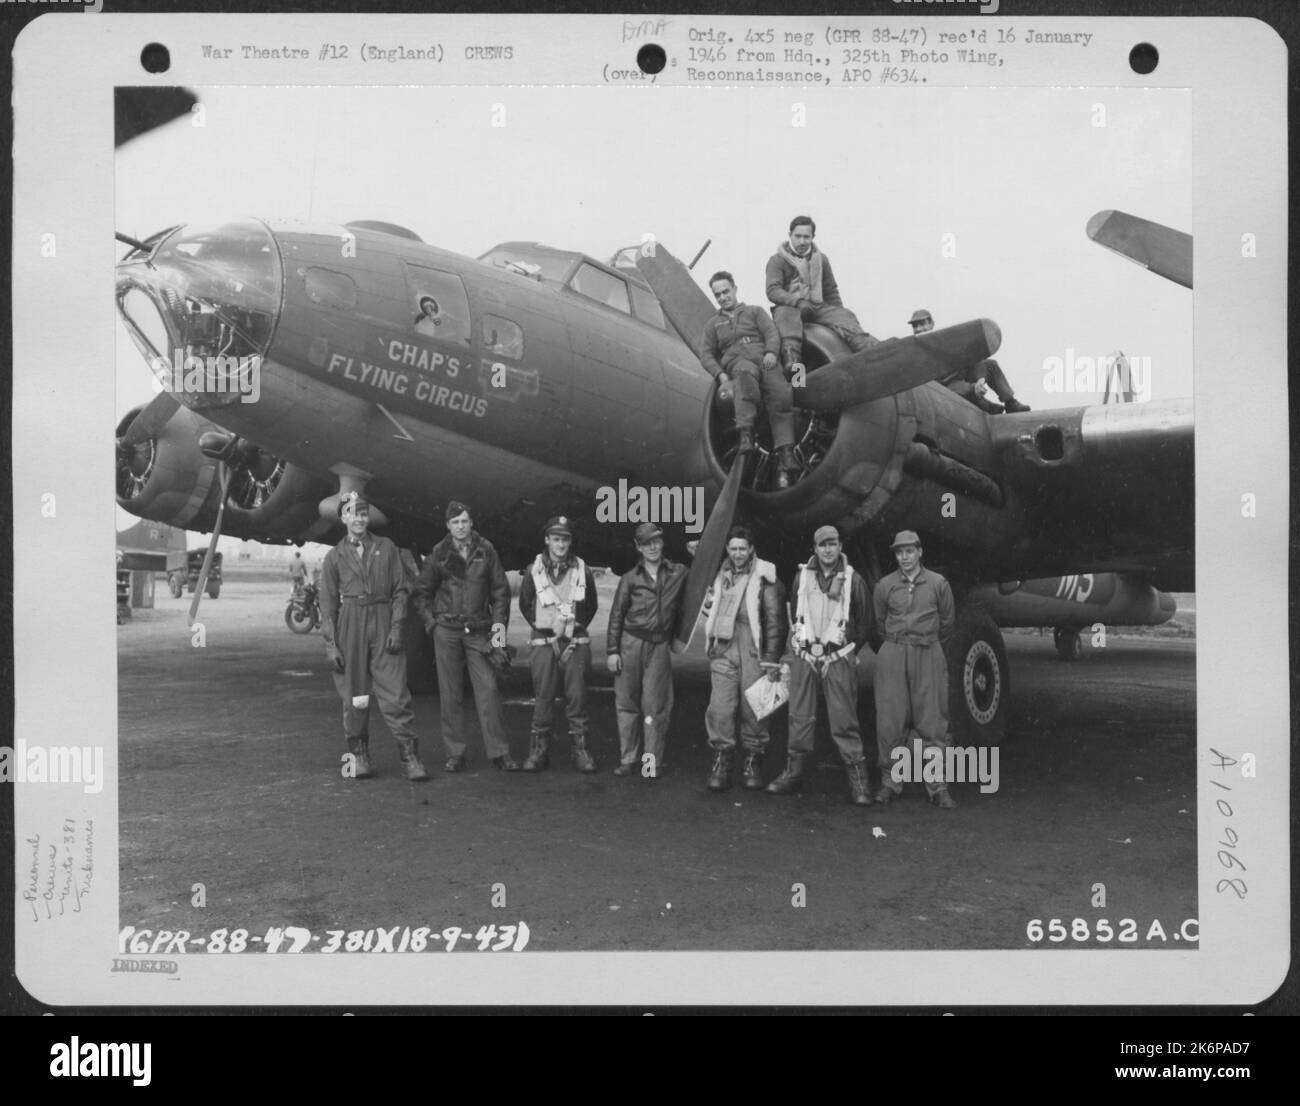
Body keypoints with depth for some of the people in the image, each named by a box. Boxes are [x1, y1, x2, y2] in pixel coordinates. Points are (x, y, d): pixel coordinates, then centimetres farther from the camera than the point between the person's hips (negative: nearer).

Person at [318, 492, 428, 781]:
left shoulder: (386, 548, 9)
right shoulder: (335, 556, 9)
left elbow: (400, 591, 7)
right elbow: (327, 604, 8)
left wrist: (397, 628, -5)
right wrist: (331, 645, 0)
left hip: (383, 624, -1)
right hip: (350, 625, 1)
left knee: (396, 695, -6)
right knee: (353, 695, 3)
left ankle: (410, 757, -4)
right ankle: (359, 755, 16)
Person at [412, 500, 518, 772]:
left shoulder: (485, 551, 4)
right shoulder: (439, 554, 3)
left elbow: (500, 588, 9)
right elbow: (421, 592, 12)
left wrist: (499, 621, -1)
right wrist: (431, 622, 2)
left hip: (478, 630, 0)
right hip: (446, 630, 0)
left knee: (488, 689, -6)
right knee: (450, 693, 2)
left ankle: (499, 752, -1)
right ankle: (454, 754, 8)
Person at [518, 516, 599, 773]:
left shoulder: (582, 571, 5)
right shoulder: (534, 571, 4)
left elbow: (591, 606, 16)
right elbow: (525, 604, 15)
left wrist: (577, 626, 9)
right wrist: (540, 626, 9)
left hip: (575, 643, 0)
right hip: (543, 643, 0)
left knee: (577, 696, 0)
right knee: (543, 697, 0)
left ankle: (580, 749, 7)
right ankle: (538, 750, 7)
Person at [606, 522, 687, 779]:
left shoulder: (679, 573, 7)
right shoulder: (630, 579, 5)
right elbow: (616, 616, 6)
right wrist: (612, 651, -1)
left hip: (659, 645, 0)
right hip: (630, 642, 1)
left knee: (655, 705, -3)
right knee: (626, 702, 4)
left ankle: (653, 762, 4)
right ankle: (627, 759, 12)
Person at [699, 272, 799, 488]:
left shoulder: (755, 311, 30)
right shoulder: (713, 323, 31)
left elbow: (771, 333, 14)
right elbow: (706, 354, 20)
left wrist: (771, 353, -10)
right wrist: (720, 374, -1)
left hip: (763, 357, 1)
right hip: (735, 360, -1)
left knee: (781, 395, -30)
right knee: (746, 374, -42)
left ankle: (785, 457, -40)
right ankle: (746, 434, -56)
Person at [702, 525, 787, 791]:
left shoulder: (765, 578, -2)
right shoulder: (719, 575, 13)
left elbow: (775, 621, -4)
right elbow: (711, 608, 30)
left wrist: (771, 660, -8)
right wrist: (707, 602, 7)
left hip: (754, 652, -3)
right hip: (724, 650, 3)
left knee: (753, 708, 2)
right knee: (720, 707, -5)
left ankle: (753, 762, 16)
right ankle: (721, 762, 4)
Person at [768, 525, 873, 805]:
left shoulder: (853, 580, 0)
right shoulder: (802, 577, 8)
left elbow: (865, 622, 7)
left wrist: (849, 649, 11)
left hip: (838, 658, -3)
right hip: (804, 656, 3)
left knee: (844, 720, -6)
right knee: (800, 717, 6)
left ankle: (858, 779, -2)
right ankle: (793, 772, 16)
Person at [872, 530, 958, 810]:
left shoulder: (937, 583, 1)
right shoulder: (885, 585, 3)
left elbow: (948, 621, 13)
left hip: (928, 656, -1)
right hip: (892, 656, 1)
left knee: (933, 722, -1)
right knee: (890, 721, 0)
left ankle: (937, 786, 4)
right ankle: (889, 782, 10)